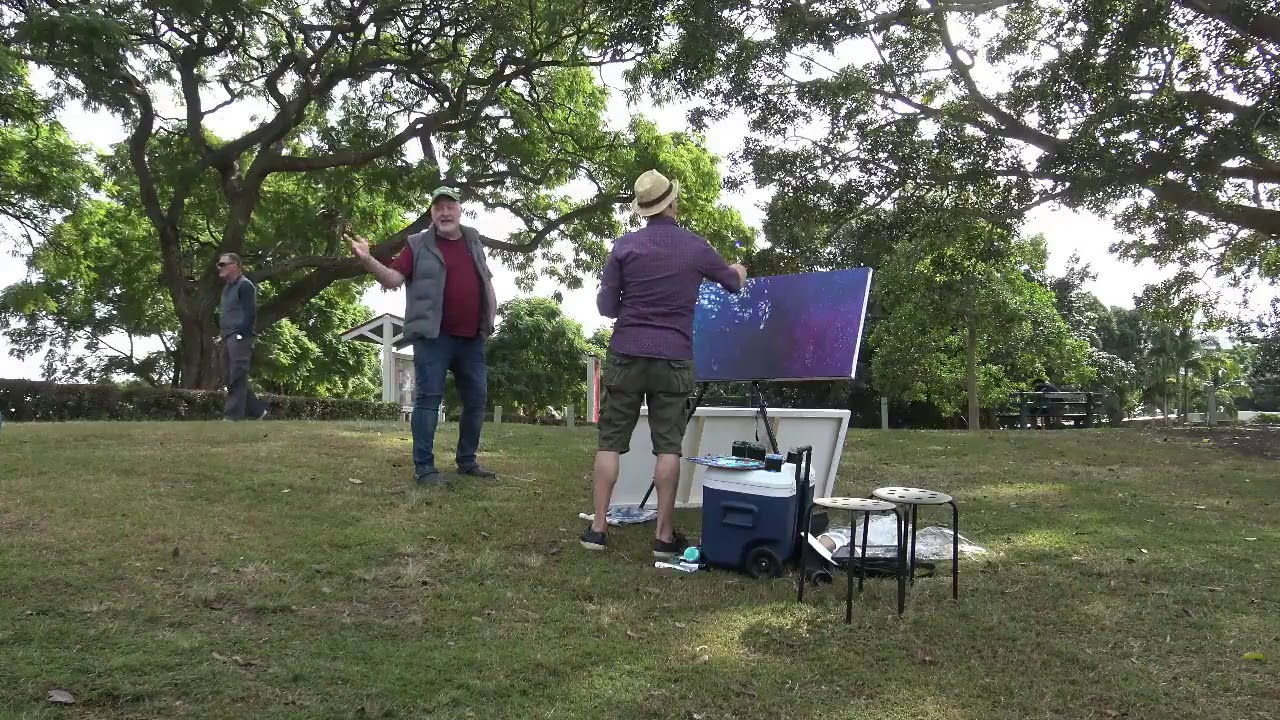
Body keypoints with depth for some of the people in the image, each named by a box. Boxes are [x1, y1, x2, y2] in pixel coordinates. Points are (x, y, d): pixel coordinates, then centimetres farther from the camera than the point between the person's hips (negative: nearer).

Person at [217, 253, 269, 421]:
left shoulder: (244, 285, -7)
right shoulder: (227, 287, 21)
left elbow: (251, 313, -15)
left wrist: (241, 335, -20)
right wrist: (222, 334, 16)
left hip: (239, 338, -10)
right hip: (228, 338, 10)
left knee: (236, 379, -11)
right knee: (233, 379, 9)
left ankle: (232, 417, -13)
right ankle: (258, 411, 16)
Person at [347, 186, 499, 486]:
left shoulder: (473, 242, 15)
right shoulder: (418, 244, 2)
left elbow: (487, 282, 23)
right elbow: (393, 279, -4)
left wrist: (491, 318, 13)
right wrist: (367, 259, -21)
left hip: (472, 337, 5)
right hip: (433, 336, -5)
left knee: (476, 399, 9)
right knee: (428, 398, -6)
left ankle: (467, 461, 22)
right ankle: (424, 468, -2)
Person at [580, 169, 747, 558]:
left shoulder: (624, 245, -2)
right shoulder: (696, 248, 1)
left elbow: (606, 306, 0)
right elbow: (733, 285, 19)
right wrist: (738, 271, 43)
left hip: (627, 355, 1)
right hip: (673, 360, 0)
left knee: (611, 441, 7)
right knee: (668, 446, 3)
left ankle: (598, 527, 8)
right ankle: (664, 534, 6)